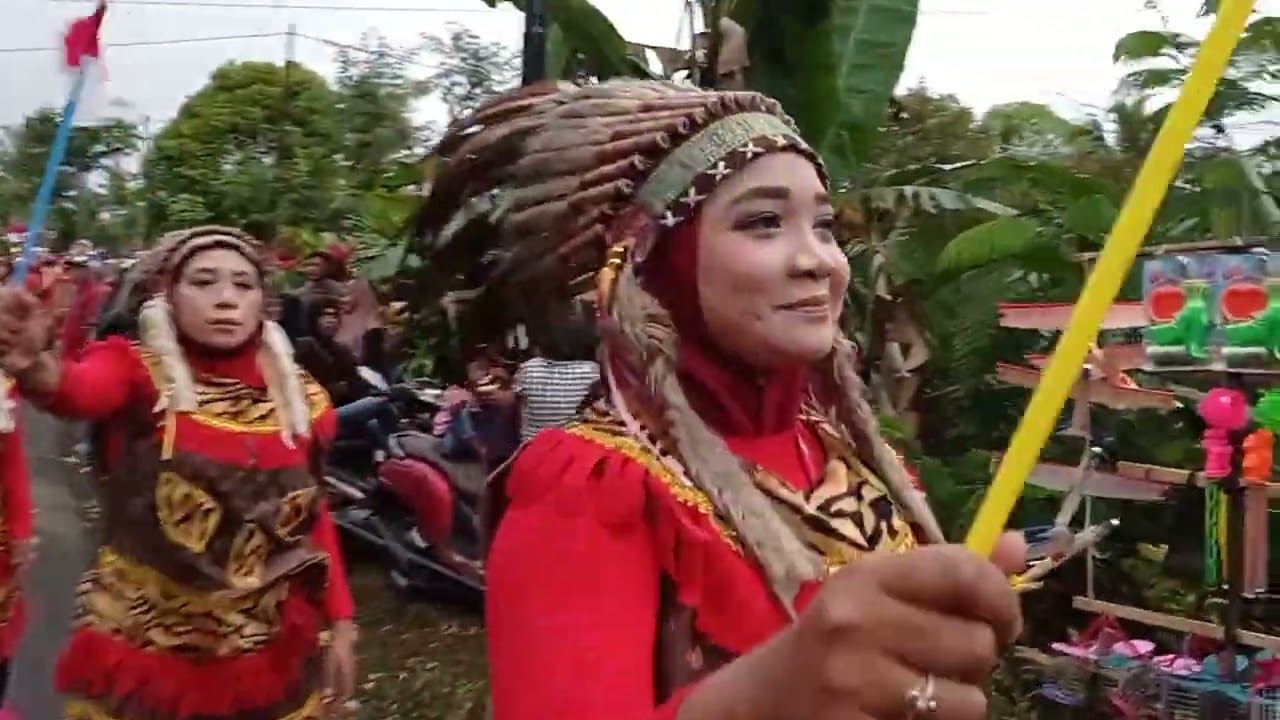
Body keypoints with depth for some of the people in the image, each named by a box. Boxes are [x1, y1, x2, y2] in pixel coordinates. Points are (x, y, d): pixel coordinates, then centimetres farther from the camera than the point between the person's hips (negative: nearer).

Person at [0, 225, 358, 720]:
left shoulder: (297, 395, -1)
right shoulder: (138, 370, -11)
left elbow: (314, 515, 6)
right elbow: (78, 391, -33)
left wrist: (340, 623, 4)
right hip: (143, 654, -2)